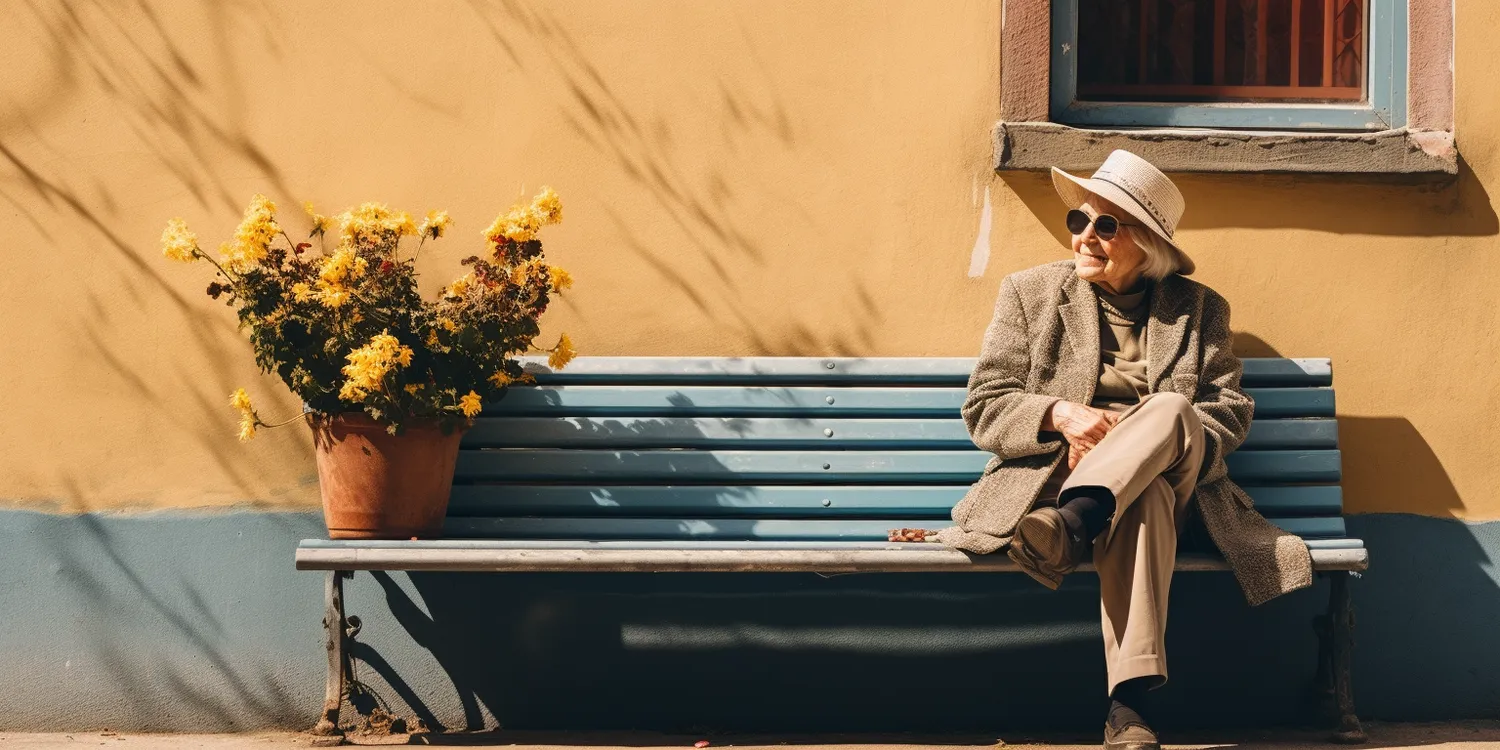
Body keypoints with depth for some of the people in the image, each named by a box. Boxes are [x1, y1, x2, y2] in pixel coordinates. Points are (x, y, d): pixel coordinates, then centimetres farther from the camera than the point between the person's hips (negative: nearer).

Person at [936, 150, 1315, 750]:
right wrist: (1062, 415, -19)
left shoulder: (1198, 310, 13)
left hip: (1173, 480, 1)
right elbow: (983, 408, 3)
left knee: (1167, 408, -35)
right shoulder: (1030, 293, 10)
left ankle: (1071, 523, -54)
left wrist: (1145, 433, -18)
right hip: (1052, 474, -1)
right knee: (1143, 498, -39)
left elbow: (1230, 412, 3)